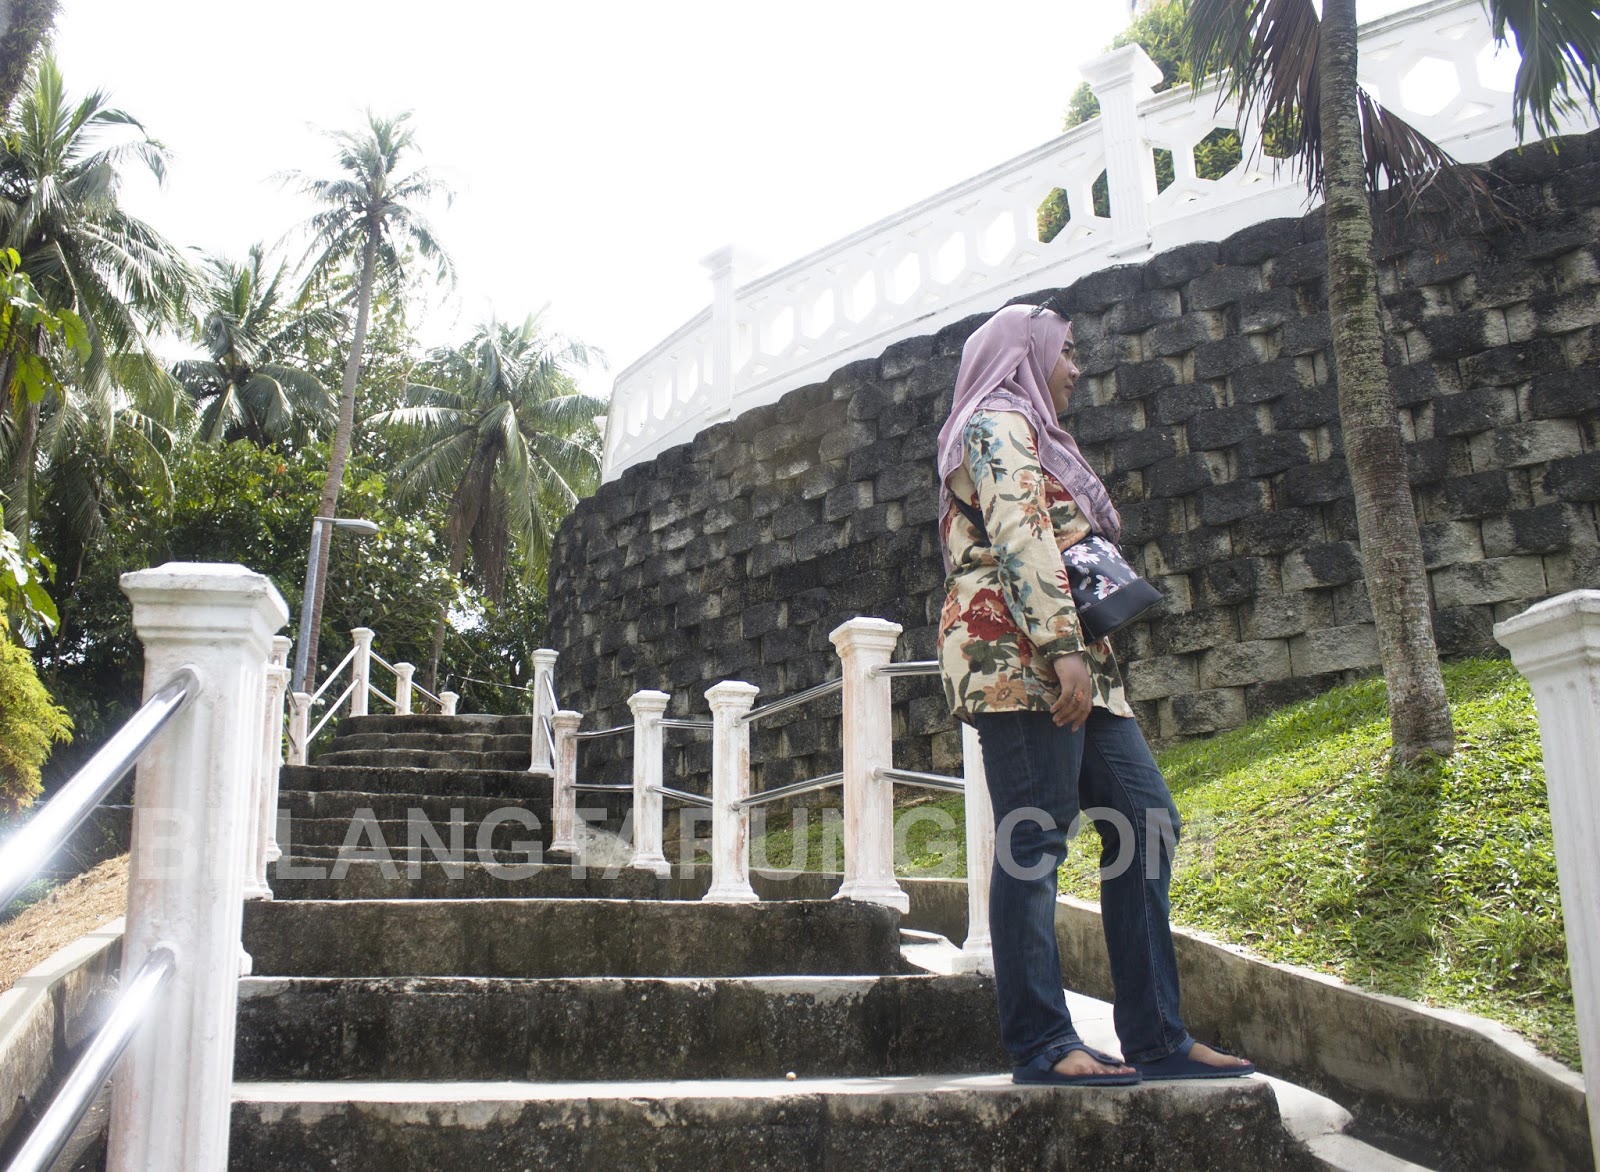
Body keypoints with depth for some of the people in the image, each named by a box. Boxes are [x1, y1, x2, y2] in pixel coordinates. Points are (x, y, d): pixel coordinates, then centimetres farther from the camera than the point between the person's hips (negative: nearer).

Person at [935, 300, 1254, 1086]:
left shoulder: (1031, 433, 30)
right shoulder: (1001, 424, 0)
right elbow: (1020, 537, -14)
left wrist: (1074, 653, 17)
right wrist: (1063, 648, -23)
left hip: (1073, 667, 10)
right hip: (1019, 653, -10)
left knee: (1145, 817, 2)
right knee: (1032, 840, -11)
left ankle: (1154, 1034, 3)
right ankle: (1040, 1044, -9)